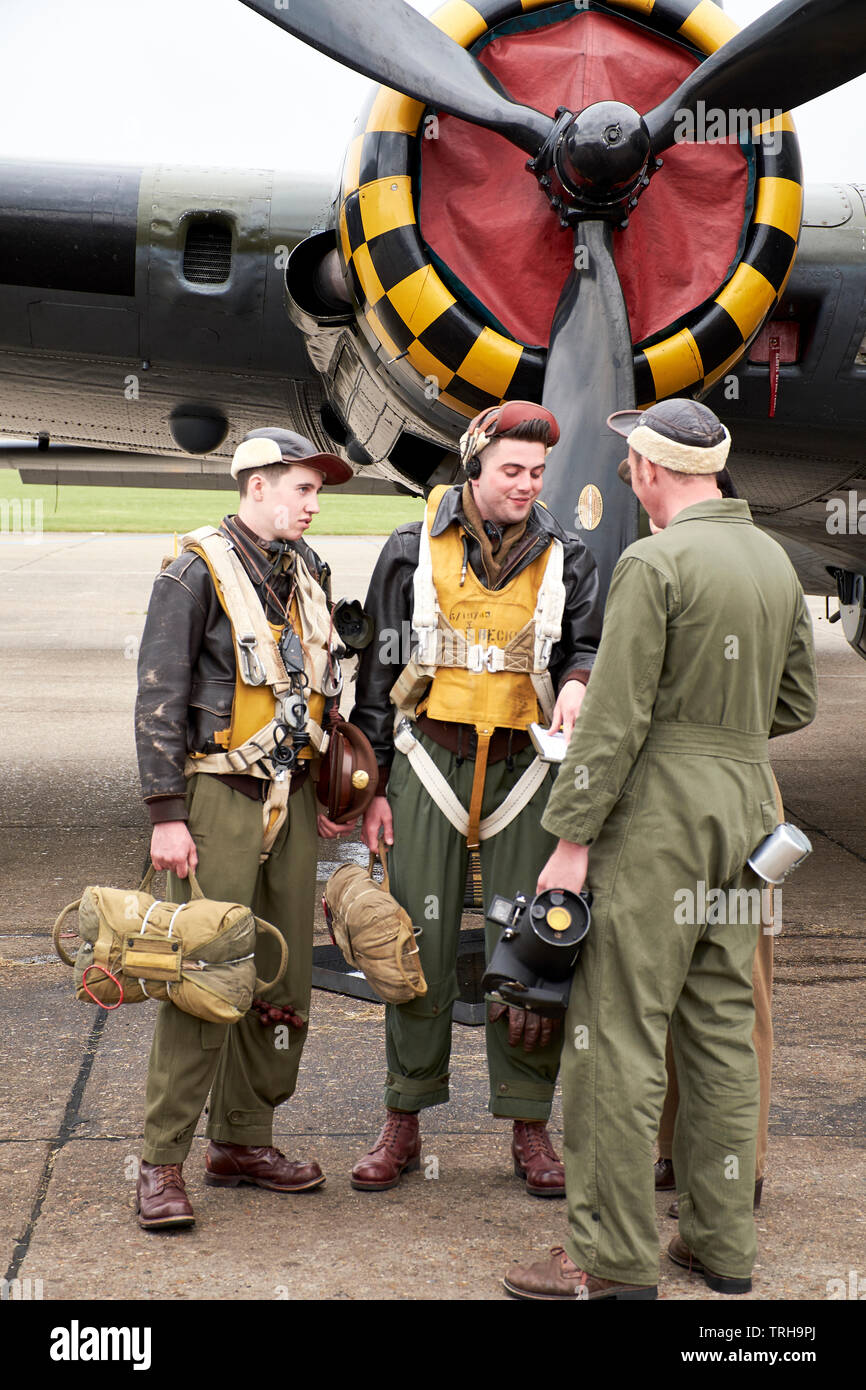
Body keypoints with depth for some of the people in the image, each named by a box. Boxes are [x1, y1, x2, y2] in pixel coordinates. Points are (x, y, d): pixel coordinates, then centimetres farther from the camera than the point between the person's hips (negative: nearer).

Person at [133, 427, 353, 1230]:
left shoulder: (305, 575, 14)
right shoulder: (196, 572, -7)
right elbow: (158, 700, -11)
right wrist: (166, 815, -16)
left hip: (291, 800, 7)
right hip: (219, 799, -7)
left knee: (283, 978, 8)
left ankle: (244, 1141, 20)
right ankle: (162, 1163, -2)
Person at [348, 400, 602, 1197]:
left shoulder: (566, 560, 8)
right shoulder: (413, 550, 5)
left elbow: (587, 647, 13)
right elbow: (380, 670, 7)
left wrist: (578, 680, -13)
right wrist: (373, 785, 4)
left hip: (524, 768, 1)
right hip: (429, 762, -1)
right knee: (422, 945, 1)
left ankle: (531, 1127, 12)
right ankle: (404, 1122, 13)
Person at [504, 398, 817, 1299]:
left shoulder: (655, 562, -13)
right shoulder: (775, 559, 10)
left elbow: (615, 716, -16)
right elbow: (796, 704, 17)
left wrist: (571, 836, -12)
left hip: (659, 811, -8)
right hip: (746, 800, 8)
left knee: (618, 1031, -3)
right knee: (722, 1026, 12)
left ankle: (614, 1256, 1)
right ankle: (721, 1242, 19)